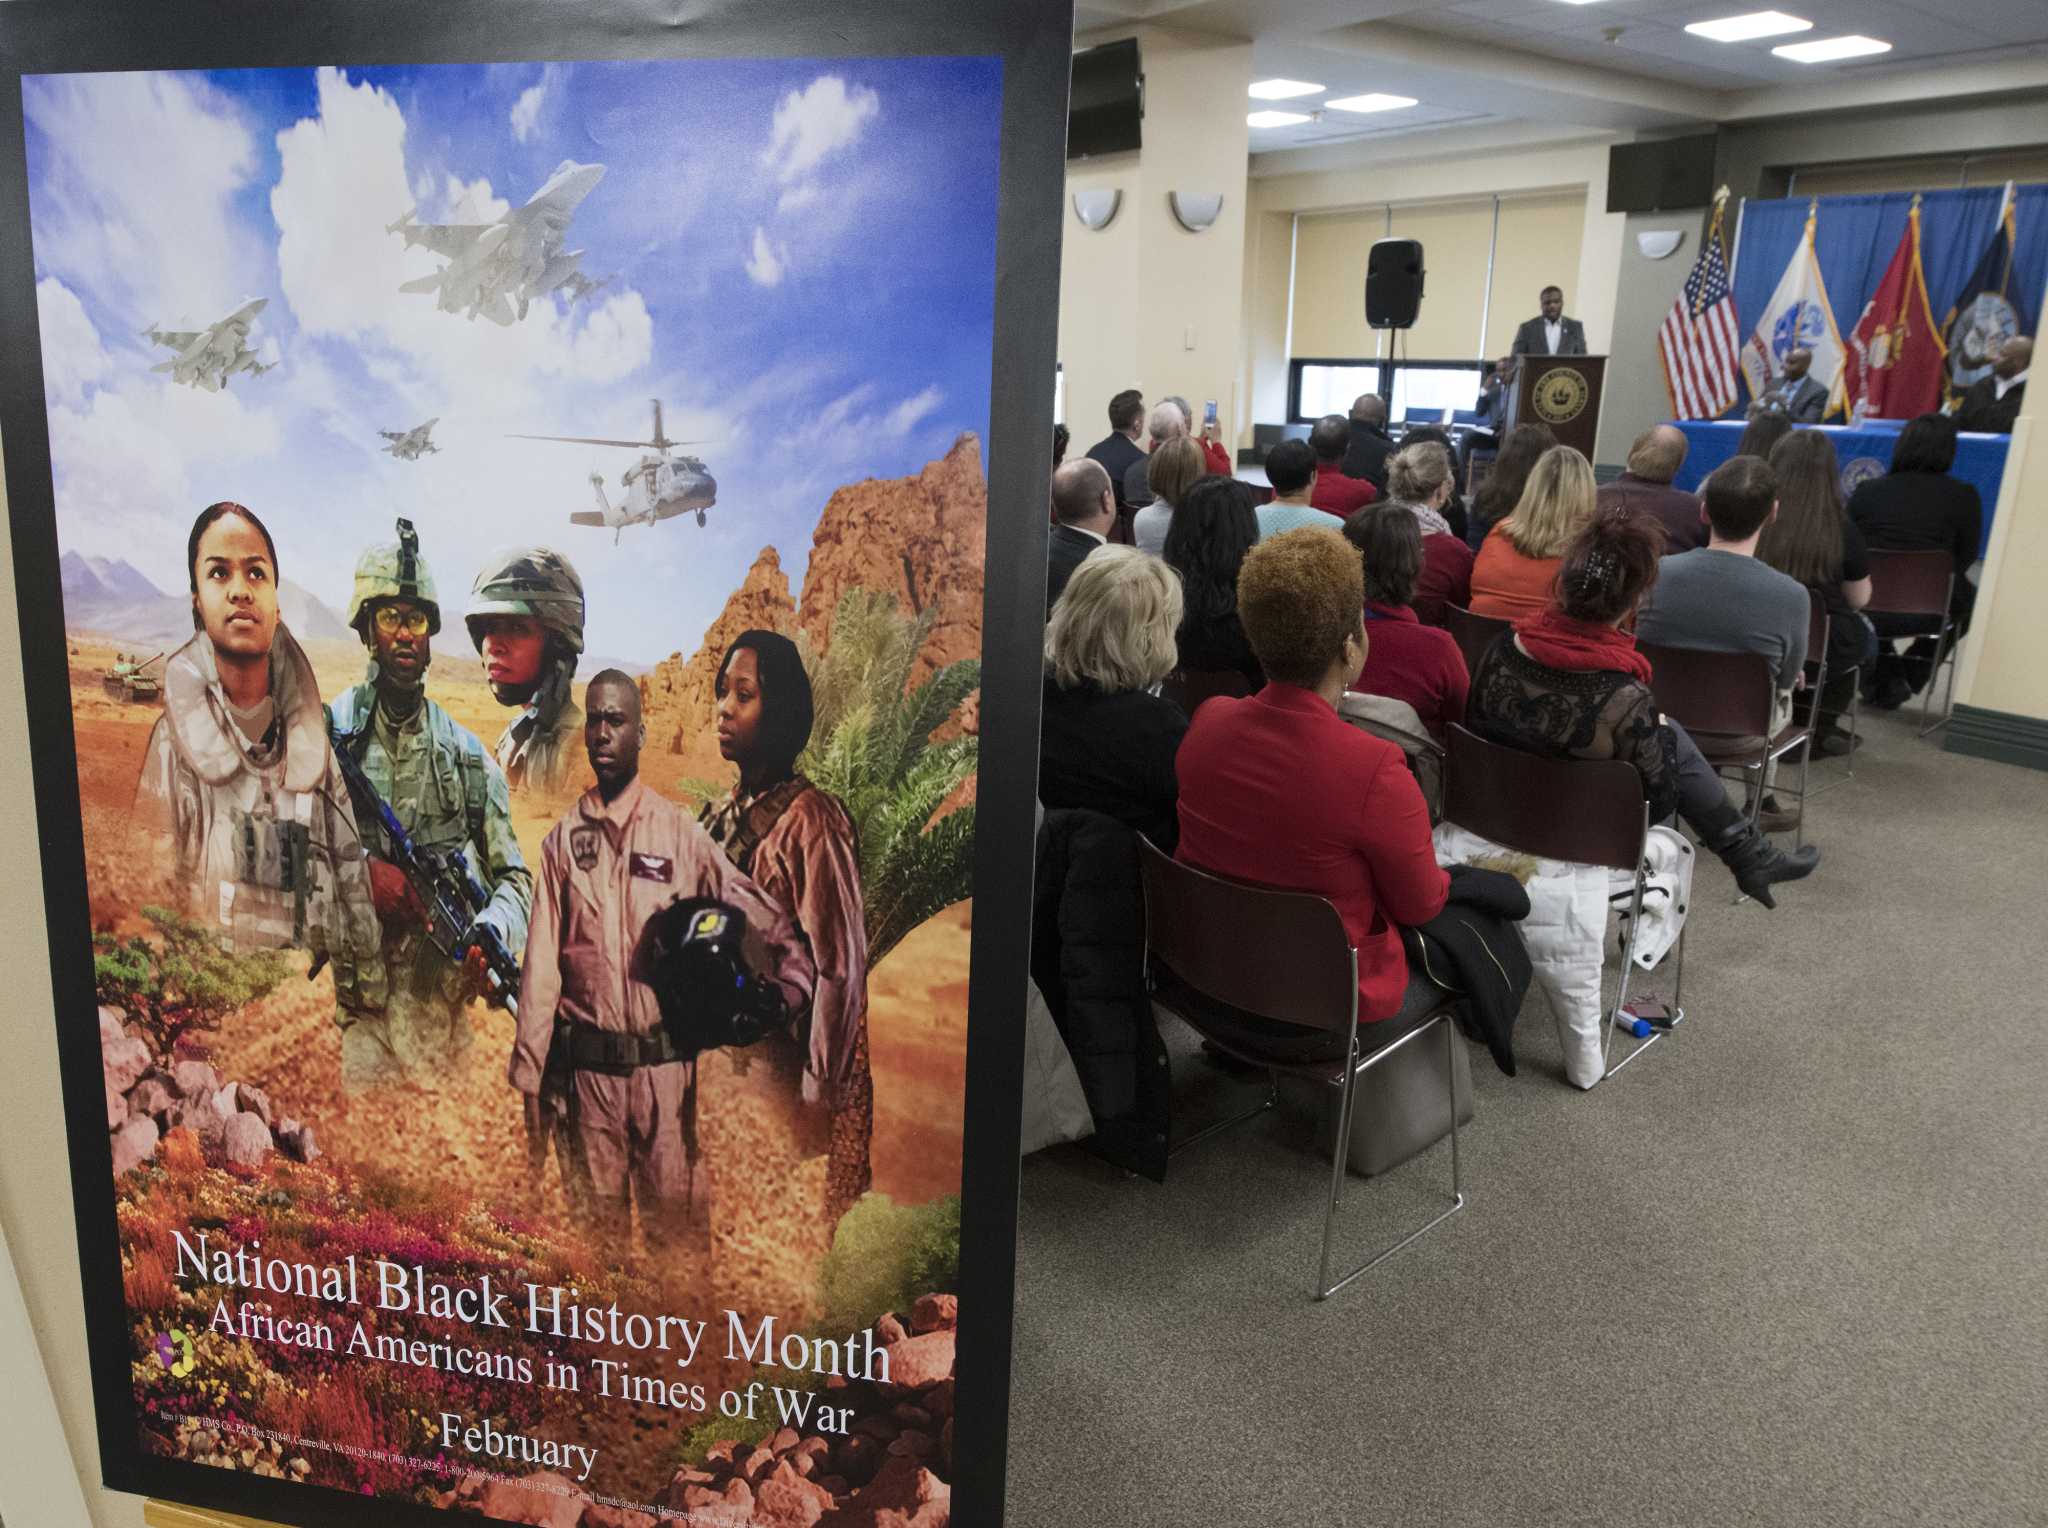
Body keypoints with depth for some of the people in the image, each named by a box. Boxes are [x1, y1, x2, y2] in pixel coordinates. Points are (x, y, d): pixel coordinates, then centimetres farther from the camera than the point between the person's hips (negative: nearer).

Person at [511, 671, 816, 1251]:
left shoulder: (681, 833, 0)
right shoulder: (562, 839, 5)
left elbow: (768, 922, 5)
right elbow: (541, 964, 4)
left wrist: (790, 989, -6)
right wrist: (529, 1075, 3)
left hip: (666, 1064, -1)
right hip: (585, 1067, 1)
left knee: (672, 1214, 5)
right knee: (595, 1217, 12)